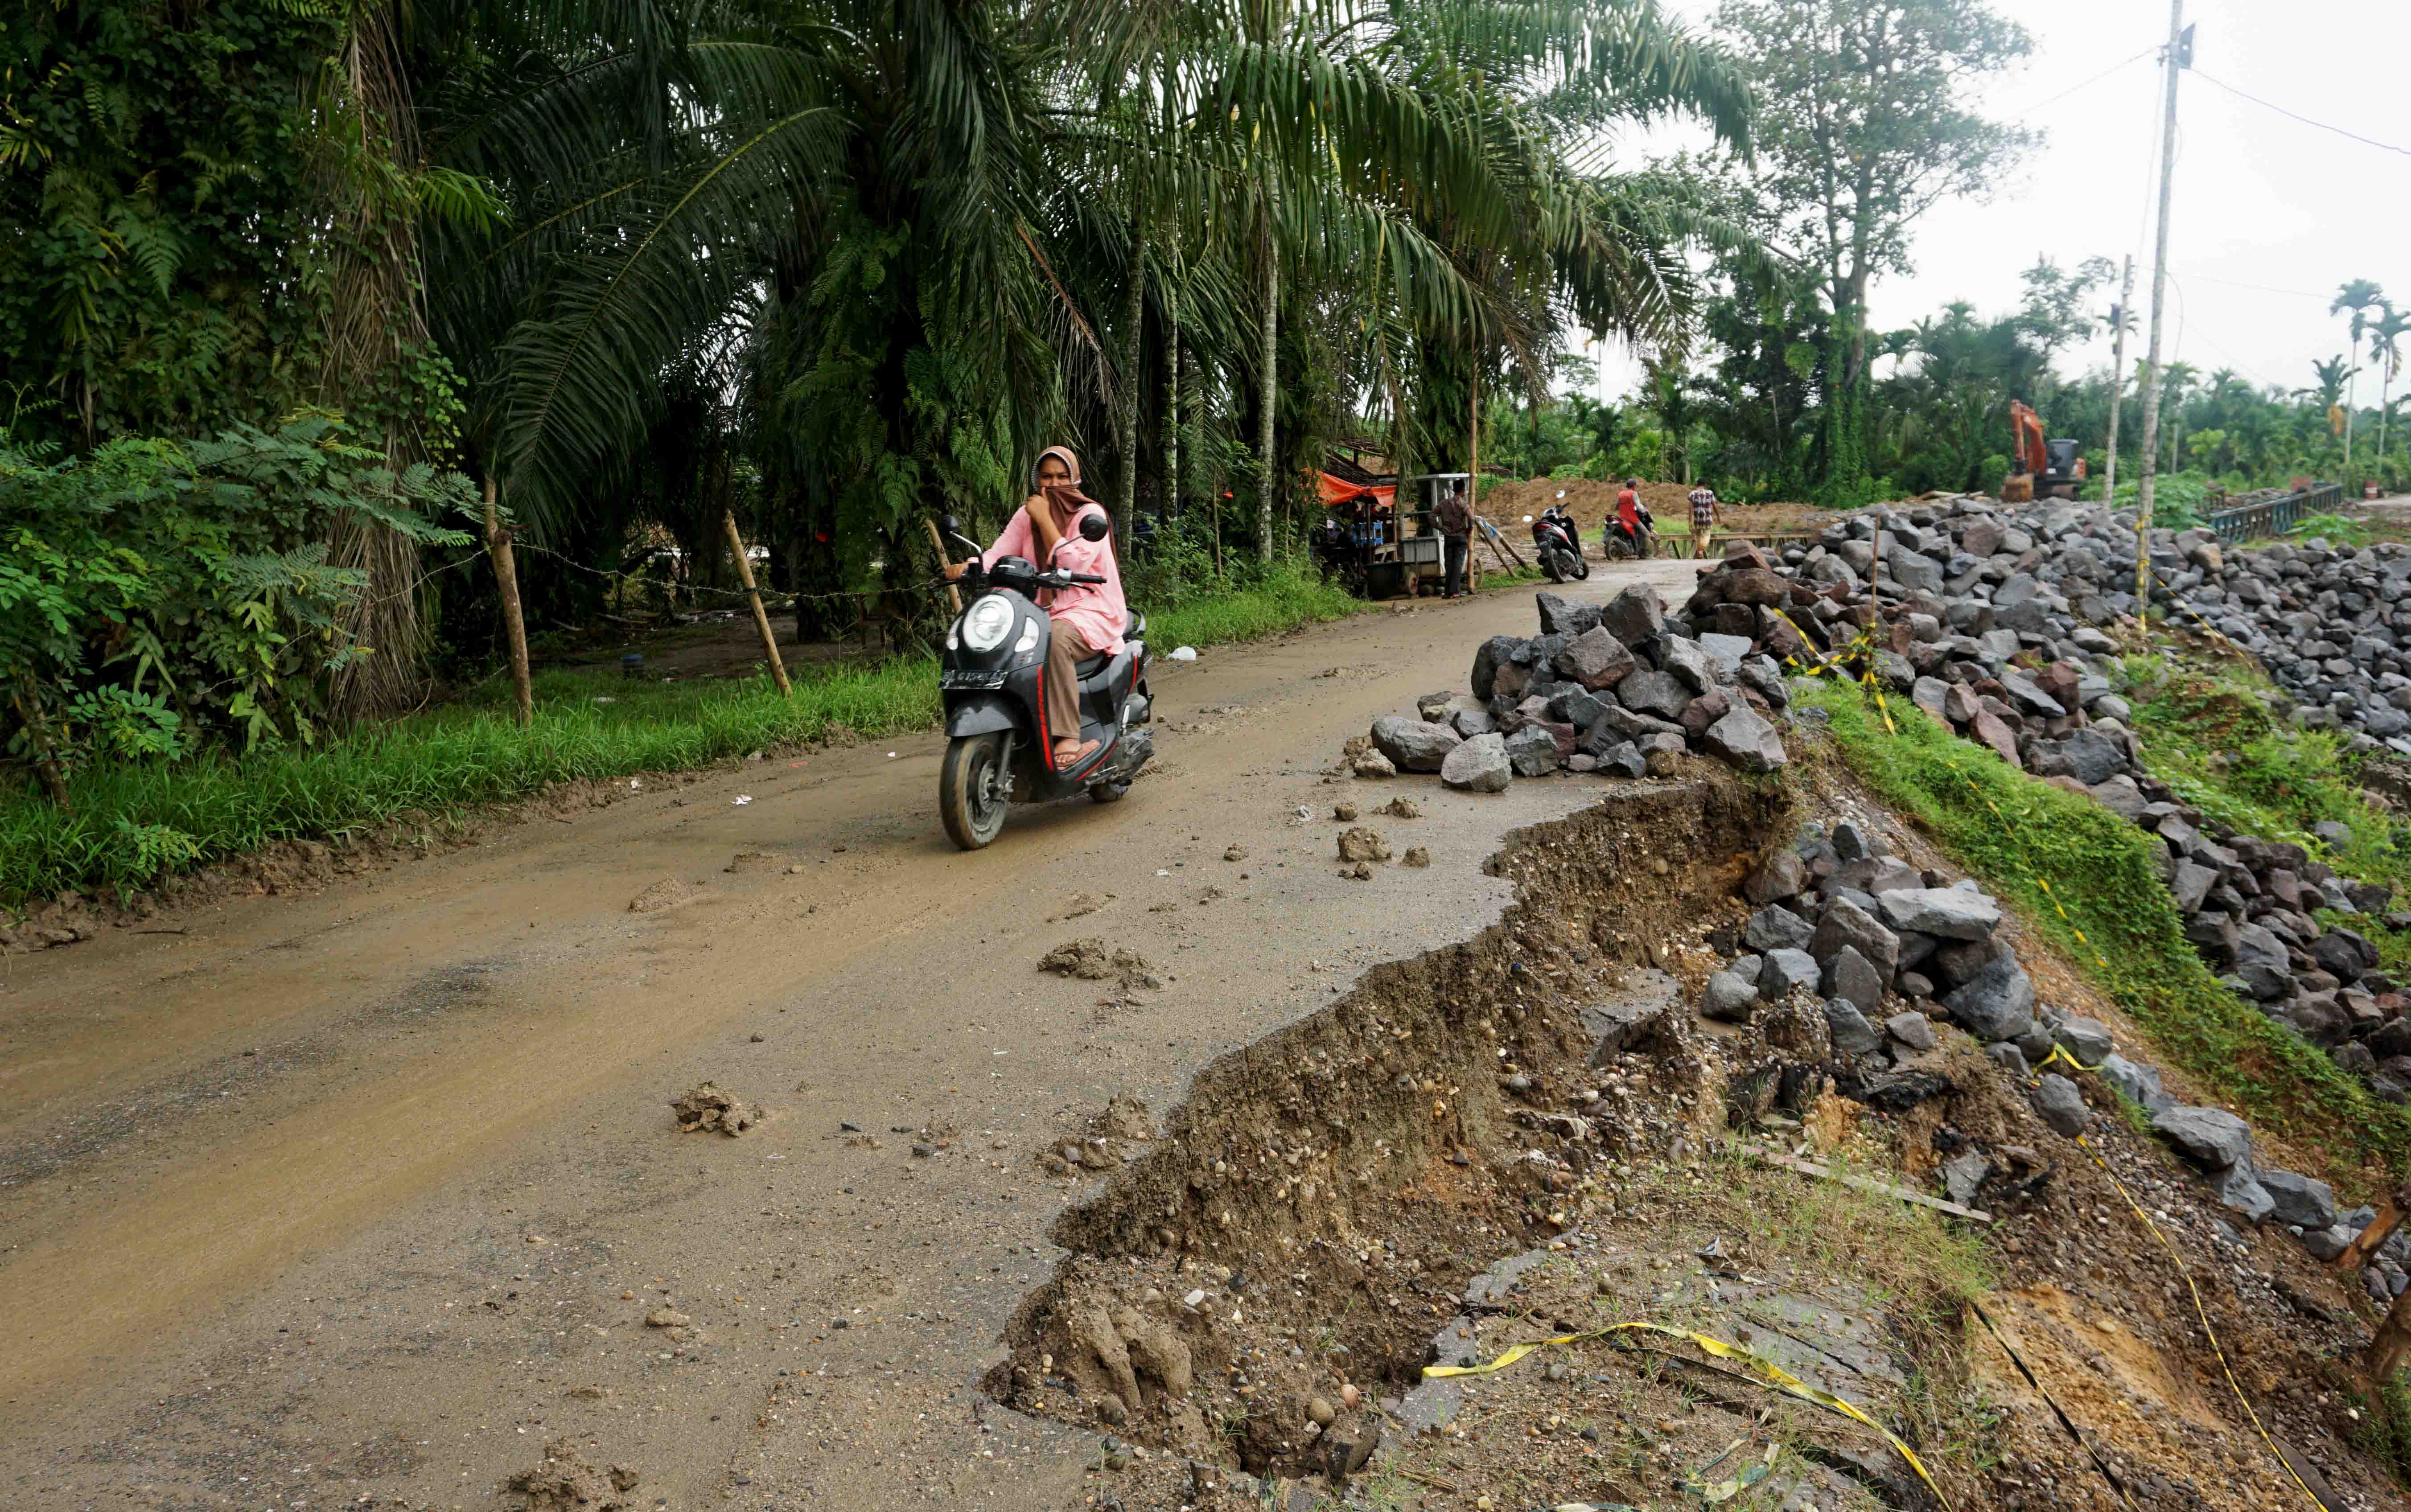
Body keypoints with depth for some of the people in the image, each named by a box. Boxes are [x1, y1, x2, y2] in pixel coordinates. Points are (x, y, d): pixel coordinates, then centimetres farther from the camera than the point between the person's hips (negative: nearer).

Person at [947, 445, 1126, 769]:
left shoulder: (1090, 513, -4)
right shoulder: (1026, 514, 13)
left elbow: (1073, 566, -18)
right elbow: (999, 555, 1)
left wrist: (1045, 520, -17)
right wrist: (967, 567, -20)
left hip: (1091, 612, -6)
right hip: (1043, 613, 6)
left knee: (1056, 640, -38)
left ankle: (1067, 739, -41)